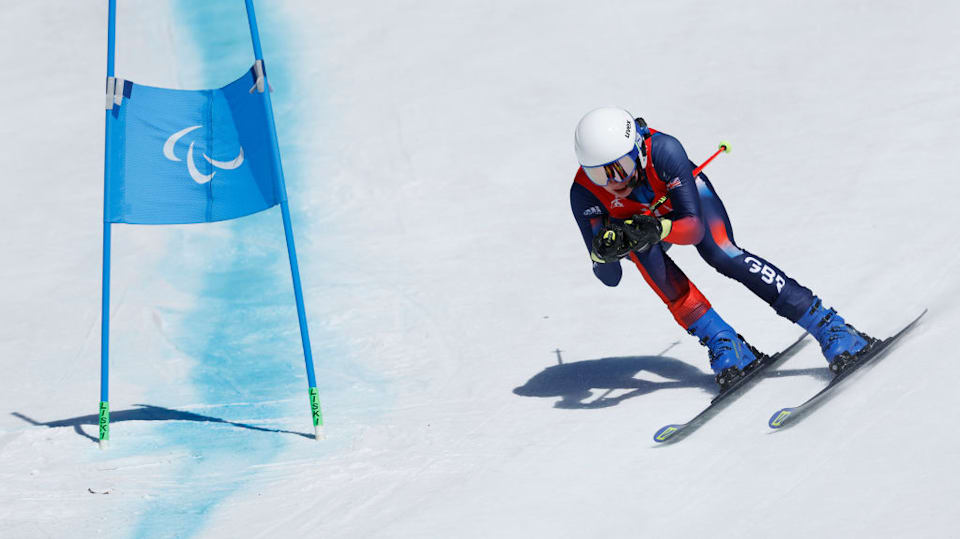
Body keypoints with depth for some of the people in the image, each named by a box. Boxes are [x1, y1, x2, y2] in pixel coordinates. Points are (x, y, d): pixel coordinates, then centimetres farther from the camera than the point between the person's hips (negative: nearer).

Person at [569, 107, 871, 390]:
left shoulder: (664, 150, -39)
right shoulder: (584, 193, -34)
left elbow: (695, 228, -38)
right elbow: (610, 278, -32)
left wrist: (660, 229, -59)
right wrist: (602, 253, -55)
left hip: (687, 194, -1)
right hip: (637, 217, 1)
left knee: (720, 253, -29)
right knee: (640, 249, -34)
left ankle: (828, 327, -25)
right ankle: (720, 341, -28)